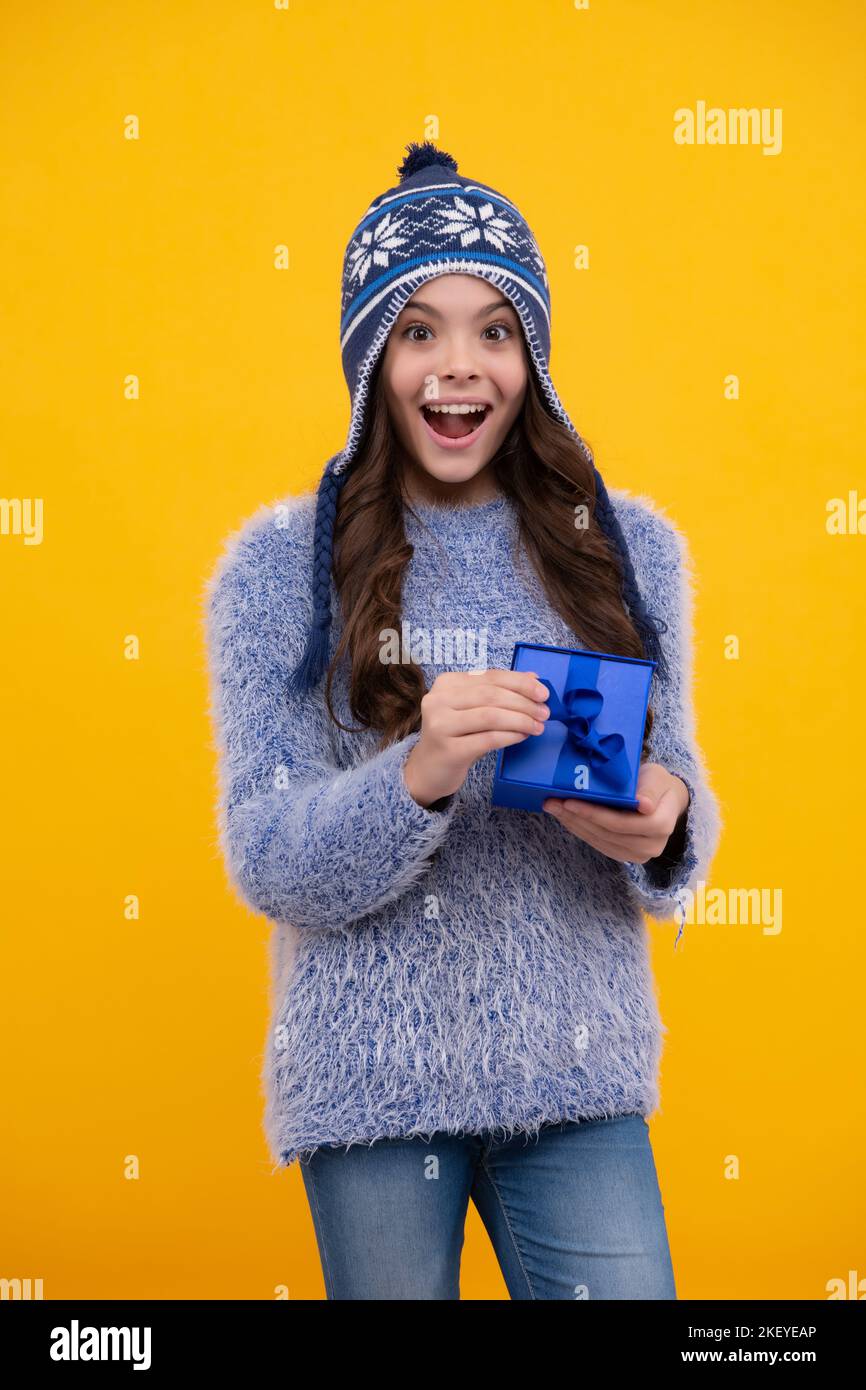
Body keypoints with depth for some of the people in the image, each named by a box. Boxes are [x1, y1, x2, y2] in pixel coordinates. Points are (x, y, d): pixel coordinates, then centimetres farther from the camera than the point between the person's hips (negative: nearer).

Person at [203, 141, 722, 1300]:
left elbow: (676, 790, 7)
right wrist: (416, 778, -27)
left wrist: (665, 827, -17)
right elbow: (268, 865, -8)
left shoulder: (631, 549, 3)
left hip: (579, 1075, 2)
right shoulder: (278, 568, -4)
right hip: (371, 1079, -1)